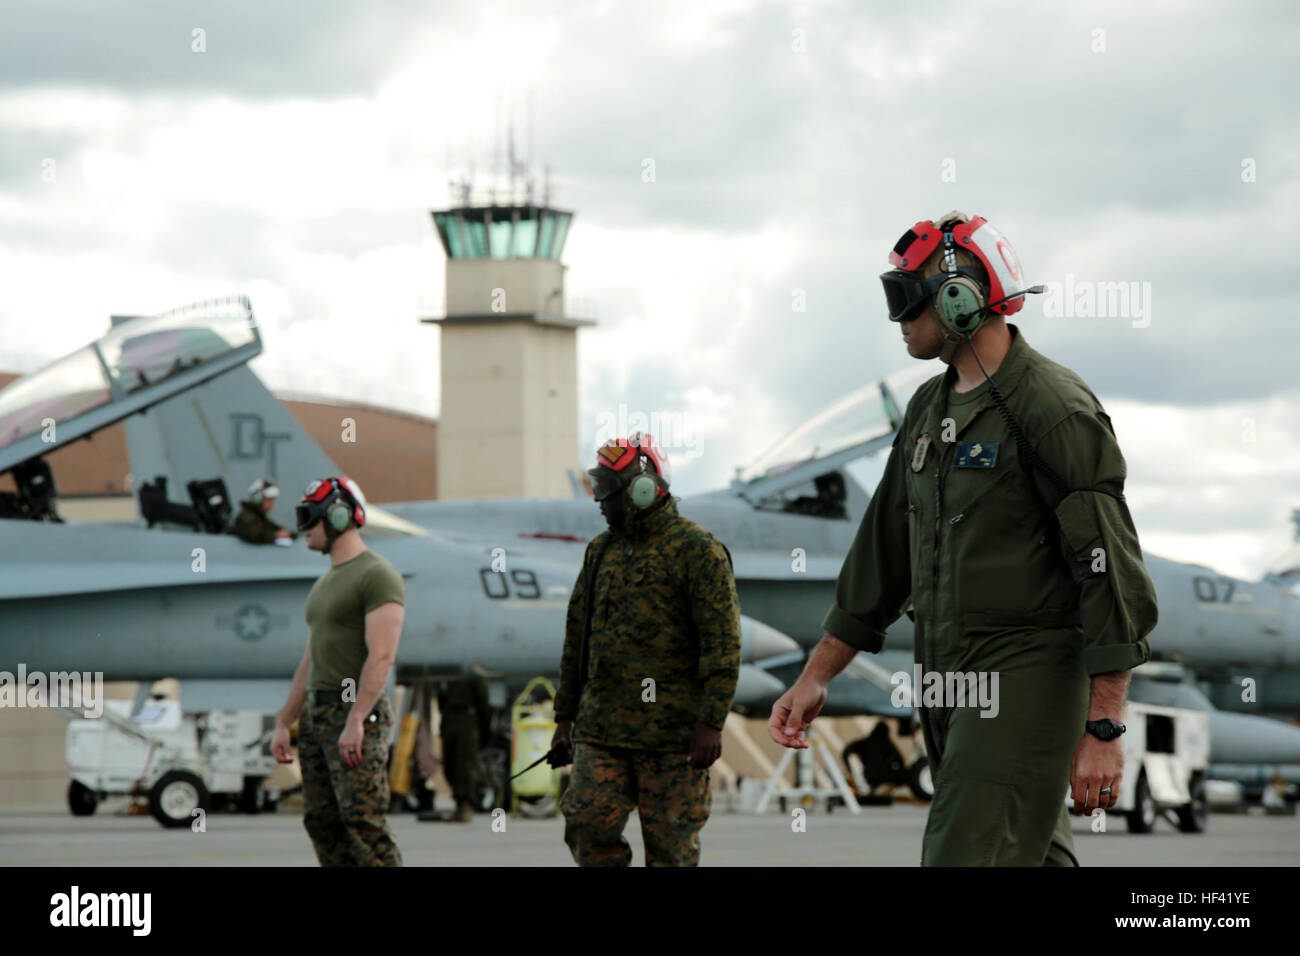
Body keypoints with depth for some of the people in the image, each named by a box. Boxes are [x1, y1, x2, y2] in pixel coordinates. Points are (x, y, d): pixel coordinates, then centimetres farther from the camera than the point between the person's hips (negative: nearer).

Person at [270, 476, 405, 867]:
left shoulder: (377, 575, -9)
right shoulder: (325, 583, 21)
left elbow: (382, 656, -19)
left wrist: (355, 720, -26)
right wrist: (283, 724, 20)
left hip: (357, 715, -9)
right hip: (316, 714, 9)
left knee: (362, 820, -14)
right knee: (321, 820, 6)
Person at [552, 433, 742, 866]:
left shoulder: (697, 550, -5)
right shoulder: (601, 551, 15)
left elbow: (723, 641, -11)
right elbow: (578, 638, 20)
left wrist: (711, 721, -18)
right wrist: (565, 716, 17)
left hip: (671, 732, -6)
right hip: (601, 728, 6)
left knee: (670, 845, -1)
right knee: (588, 830, -4)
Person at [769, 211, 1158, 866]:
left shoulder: (1053, 408, -13)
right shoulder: (930, 409, 14)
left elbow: (1113, 571, -16)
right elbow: (881, 558, 22)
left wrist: (1103, 730, -19)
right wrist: (815, 678, 21)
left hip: (1025, 687, -9)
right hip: (948, 690, 9)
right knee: (1035, 860, 14)